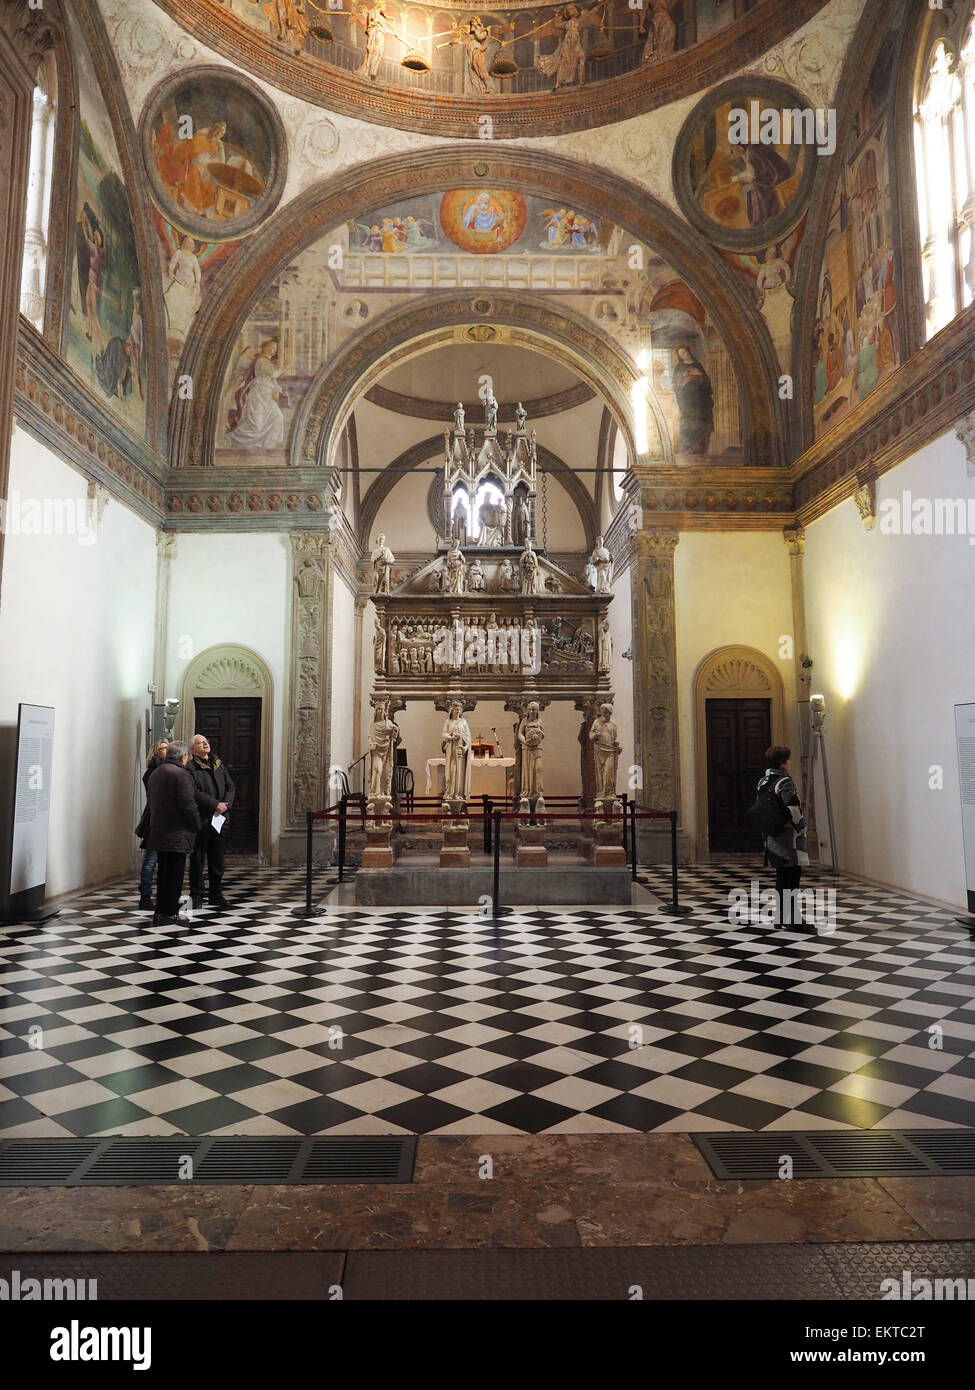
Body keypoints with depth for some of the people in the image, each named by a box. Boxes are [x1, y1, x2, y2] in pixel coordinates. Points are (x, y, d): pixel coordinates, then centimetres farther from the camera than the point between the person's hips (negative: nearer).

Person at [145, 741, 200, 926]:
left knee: (164, 873, 16)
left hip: (158, 832, 9)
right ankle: (168, 914, 3)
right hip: (177, 834, -9)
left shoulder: (155, 773, 12)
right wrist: (196, 825, -5)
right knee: (174, 874, -1)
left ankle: (161, 912, 21)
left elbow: (151, 801, 18)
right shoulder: (180, 774, -16)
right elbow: (188, 805, -19)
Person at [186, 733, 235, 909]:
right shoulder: (190, 767, -5)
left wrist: (226, 804, -6)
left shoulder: (219, 765, 16)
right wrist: (215, 804, -17)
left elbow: (231, 787, 12)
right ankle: (196, 896, 12)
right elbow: (194, 792, -16)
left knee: (218, 861, 10)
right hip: (200, 821, -6)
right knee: (197, 861, 4)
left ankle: (216, 895, 19)